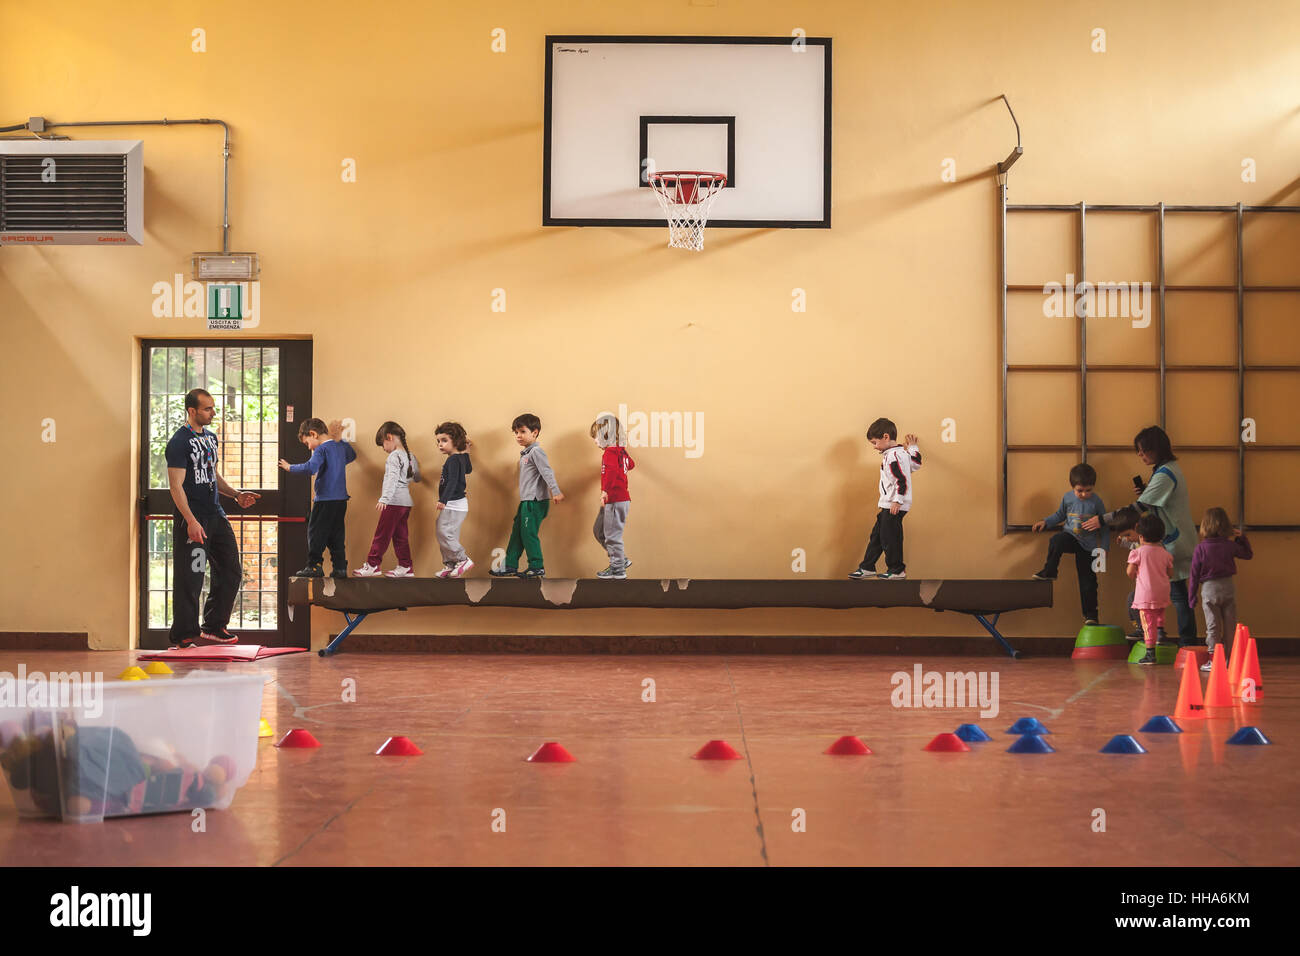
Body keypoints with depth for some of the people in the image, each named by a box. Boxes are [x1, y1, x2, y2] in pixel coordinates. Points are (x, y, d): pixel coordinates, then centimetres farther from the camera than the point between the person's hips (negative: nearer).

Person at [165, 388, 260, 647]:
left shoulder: (210, 437, 14)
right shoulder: (179, 443, -12)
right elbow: (176, 486, -17)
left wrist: (236, 495, 11)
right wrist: (191, 521, -25)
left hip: (215, 515, 9)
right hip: (193, 520, -9)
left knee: (231, 572, 12)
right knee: (190, 579, -6)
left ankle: (214, 628, 24)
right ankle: (184, 637, 2)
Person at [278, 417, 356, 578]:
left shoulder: (321, 449, -11)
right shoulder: (341, 447, 13)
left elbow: (310, 468, -26)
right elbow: (351, 455, 36)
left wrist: (290, 468, -13)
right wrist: (339, 439, 32)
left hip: (325, 500, -8)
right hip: (341, 499, 8)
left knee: (315, 533, -1)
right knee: (337, 534, 10)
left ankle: (314, 566, -3)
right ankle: (340, 567, 7)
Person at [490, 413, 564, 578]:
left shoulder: (536, 451, -11)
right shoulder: (525, 453, 19)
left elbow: (547, 472, -20)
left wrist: (556, 492, -28)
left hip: (535, 502, -10)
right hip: (526, 502, 10)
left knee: (529, 533, -7)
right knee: (517, 532, 11)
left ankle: (537, 567, 0)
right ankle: (510, 566, 15)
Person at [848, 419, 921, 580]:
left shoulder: (893, 456, -19)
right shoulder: (902, 453, 11)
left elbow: (902, 480, -24)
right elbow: (915, 463, 24)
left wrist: (897, 501, -23)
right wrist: (913, 447, 38)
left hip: (894, 506, -11)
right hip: (888, 505, 11)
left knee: (889, 537, -2)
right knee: (877, 535, 13)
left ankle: (896, 570, 9)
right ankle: (867, 568, 19)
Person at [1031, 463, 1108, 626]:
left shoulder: (1096, 501, -8)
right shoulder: (1067, 498, -3)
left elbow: (1104, 526, 2)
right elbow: (1060, 515, 16)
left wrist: (1103, 547, -1)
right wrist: (1045, 522, 0)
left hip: (1088, 545, -1)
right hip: (1070, 537, 1)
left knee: (1088, 581, 0)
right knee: (1056, 541, -35)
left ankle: (1090, 614, 12)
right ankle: (1049, 572, -17)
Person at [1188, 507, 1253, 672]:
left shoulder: (1200, 549, -9)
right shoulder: (1230, 546, -3)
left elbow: (1194, 575, -5)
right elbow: (1248, 554, 15)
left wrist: (1192, 596, 4)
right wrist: (1241, 538, 20)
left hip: (1209, 589, -2)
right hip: (1228, 587, 2)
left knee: (1212, 625, 2)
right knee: (1230, 624, 10)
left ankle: (1214, 659, 0)